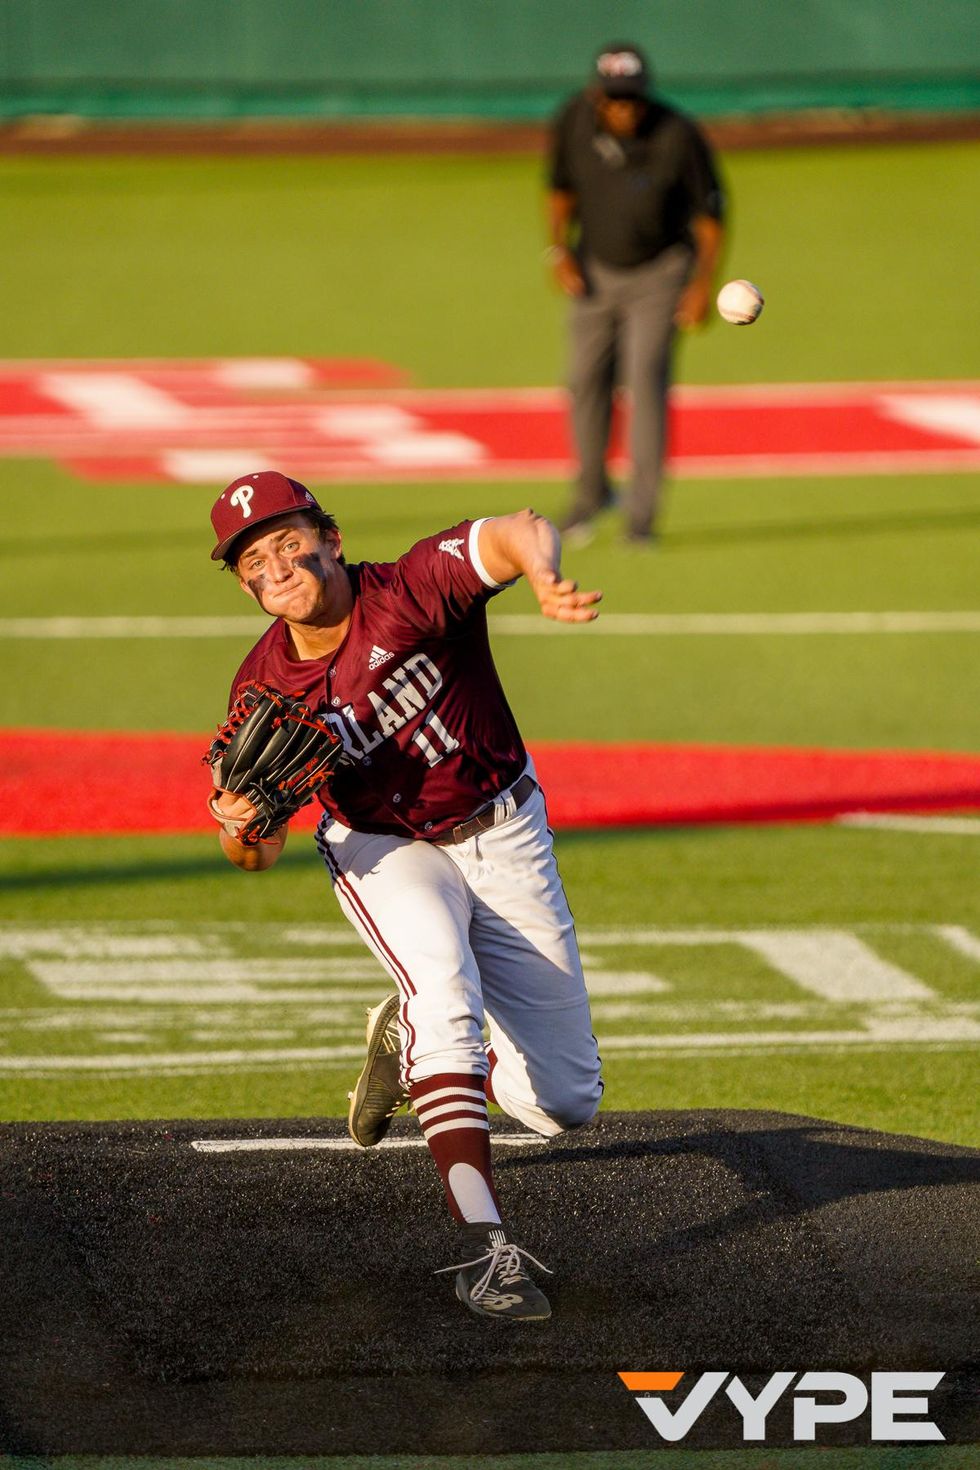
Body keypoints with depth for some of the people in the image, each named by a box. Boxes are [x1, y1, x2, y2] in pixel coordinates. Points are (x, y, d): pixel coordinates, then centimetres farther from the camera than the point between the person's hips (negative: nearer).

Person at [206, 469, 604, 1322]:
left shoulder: (411, 593, -26)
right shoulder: (267, 690, -15)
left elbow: (523, 534, -44)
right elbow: (260, 855, -6)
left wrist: (545, 577, -68)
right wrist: (237, 827, -30)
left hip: (503, 837, 0)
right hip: (385, 851, 0)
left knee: (566, 1104, 1)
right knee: (444, 983, -35)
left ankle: (411, 1043, 32)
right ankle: (483, 1243, -39)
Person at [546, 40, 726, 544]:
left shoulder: (678, 137, -25)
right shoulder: (575, 121, -15)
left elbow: (709, 211, -13)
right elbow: (561, 187, 4)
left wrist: (703, 284, -19)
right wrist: (558, 248, -7)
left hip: (659, 275, -4)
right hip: (594, 270, 4)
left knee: (645, 379, -15)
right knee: (587, 379, 10)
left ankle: (641, 515, -13)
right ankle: (592, 490, 33)